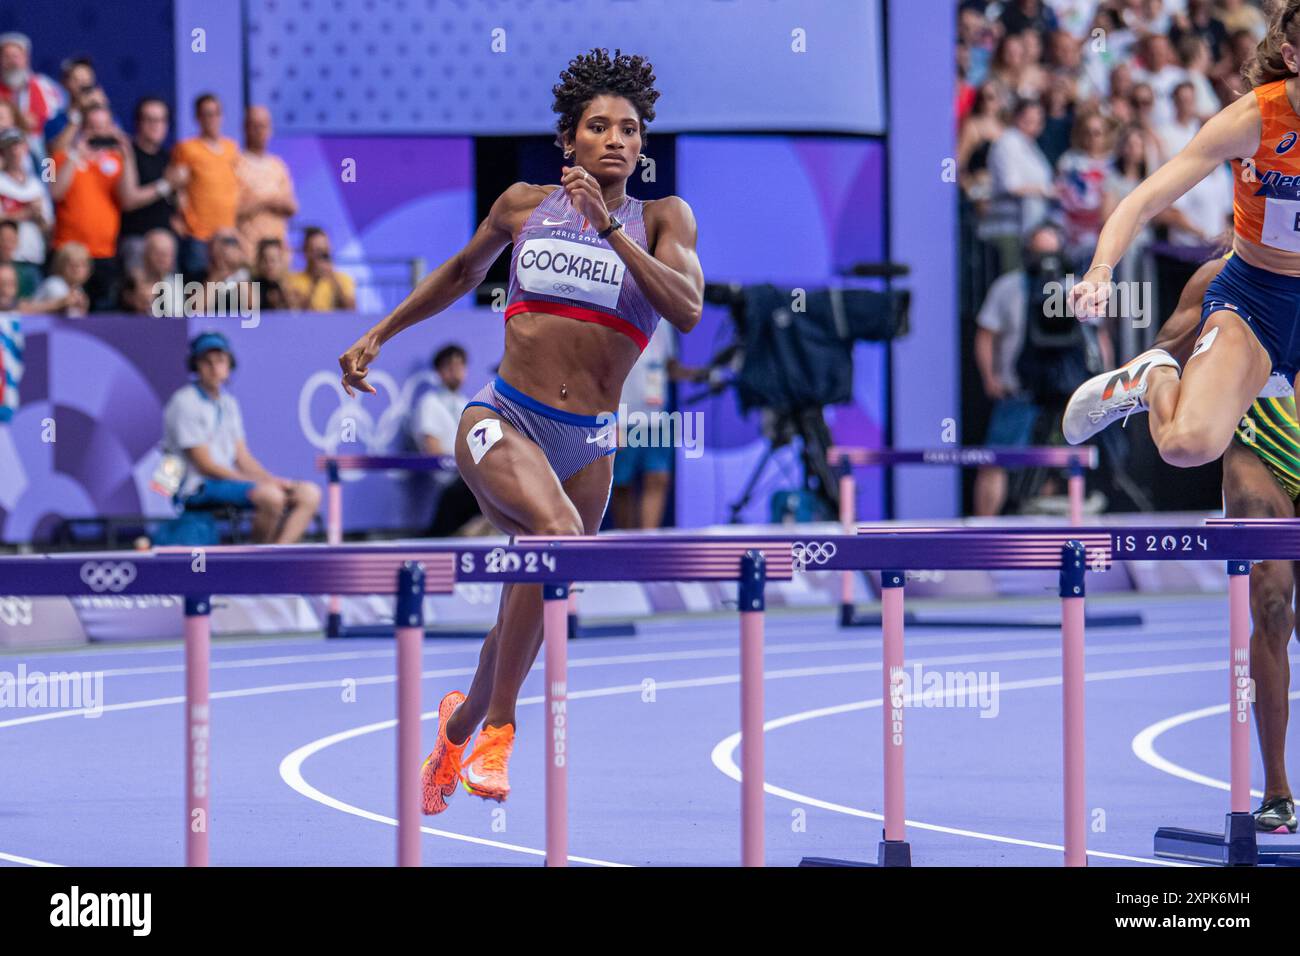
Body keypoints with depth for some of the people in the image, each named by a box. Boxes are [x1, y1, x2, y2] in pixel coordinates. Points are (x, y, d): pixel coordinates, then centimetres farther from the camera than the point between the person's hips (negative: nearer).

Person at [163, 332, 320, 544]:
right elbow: (205, 465, -13)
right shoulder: (185, 403, -8)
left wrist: (272, 480, -4)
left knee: (309, 493, -6)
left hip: (231, 479, 9)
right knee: (270, 495, -33)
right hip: (198, 489, -9)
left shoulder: (228, 404, 18)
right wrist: (261, 483, -16)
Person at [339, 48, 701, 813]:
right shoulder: (525, 205, 6)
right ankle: (499, 724, -23)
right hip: (502, 421, -2)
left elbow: (688, 309, -14)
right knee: (559, 529, -33)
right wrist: (379, 336, 27)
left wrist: (608, 227, -20)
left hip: (587, 444, 2)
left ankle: (460, 724, 45)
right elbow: (463, 273, 25)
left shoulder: (662, 220, 4)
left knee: (529, 609, 13)